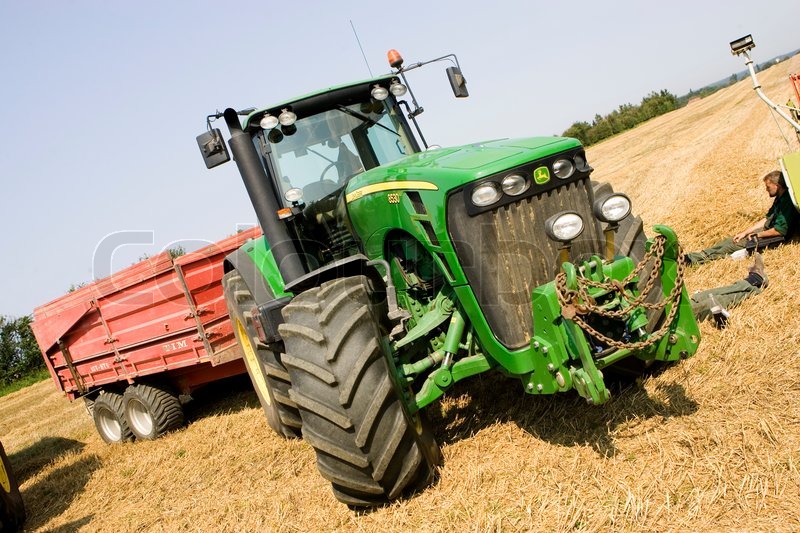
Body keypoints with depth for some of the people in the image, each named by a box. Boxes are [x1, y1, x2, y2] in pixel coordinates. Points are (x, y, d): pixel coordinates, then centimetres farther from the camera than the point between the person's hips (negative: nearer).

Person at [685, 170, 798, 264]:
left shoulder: (787, 202, -25)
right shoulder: (779, 199, 10)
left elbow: (780, 230, -28)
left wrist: (757, 235, -13)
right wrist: (745, 232, 8)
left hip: (776, 238, -10)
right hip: (767, 230, 10)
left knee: (734, 244, -11)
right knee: (731, 239, 4)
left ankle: (694, 259, -6)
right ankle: (692, 257, 0)